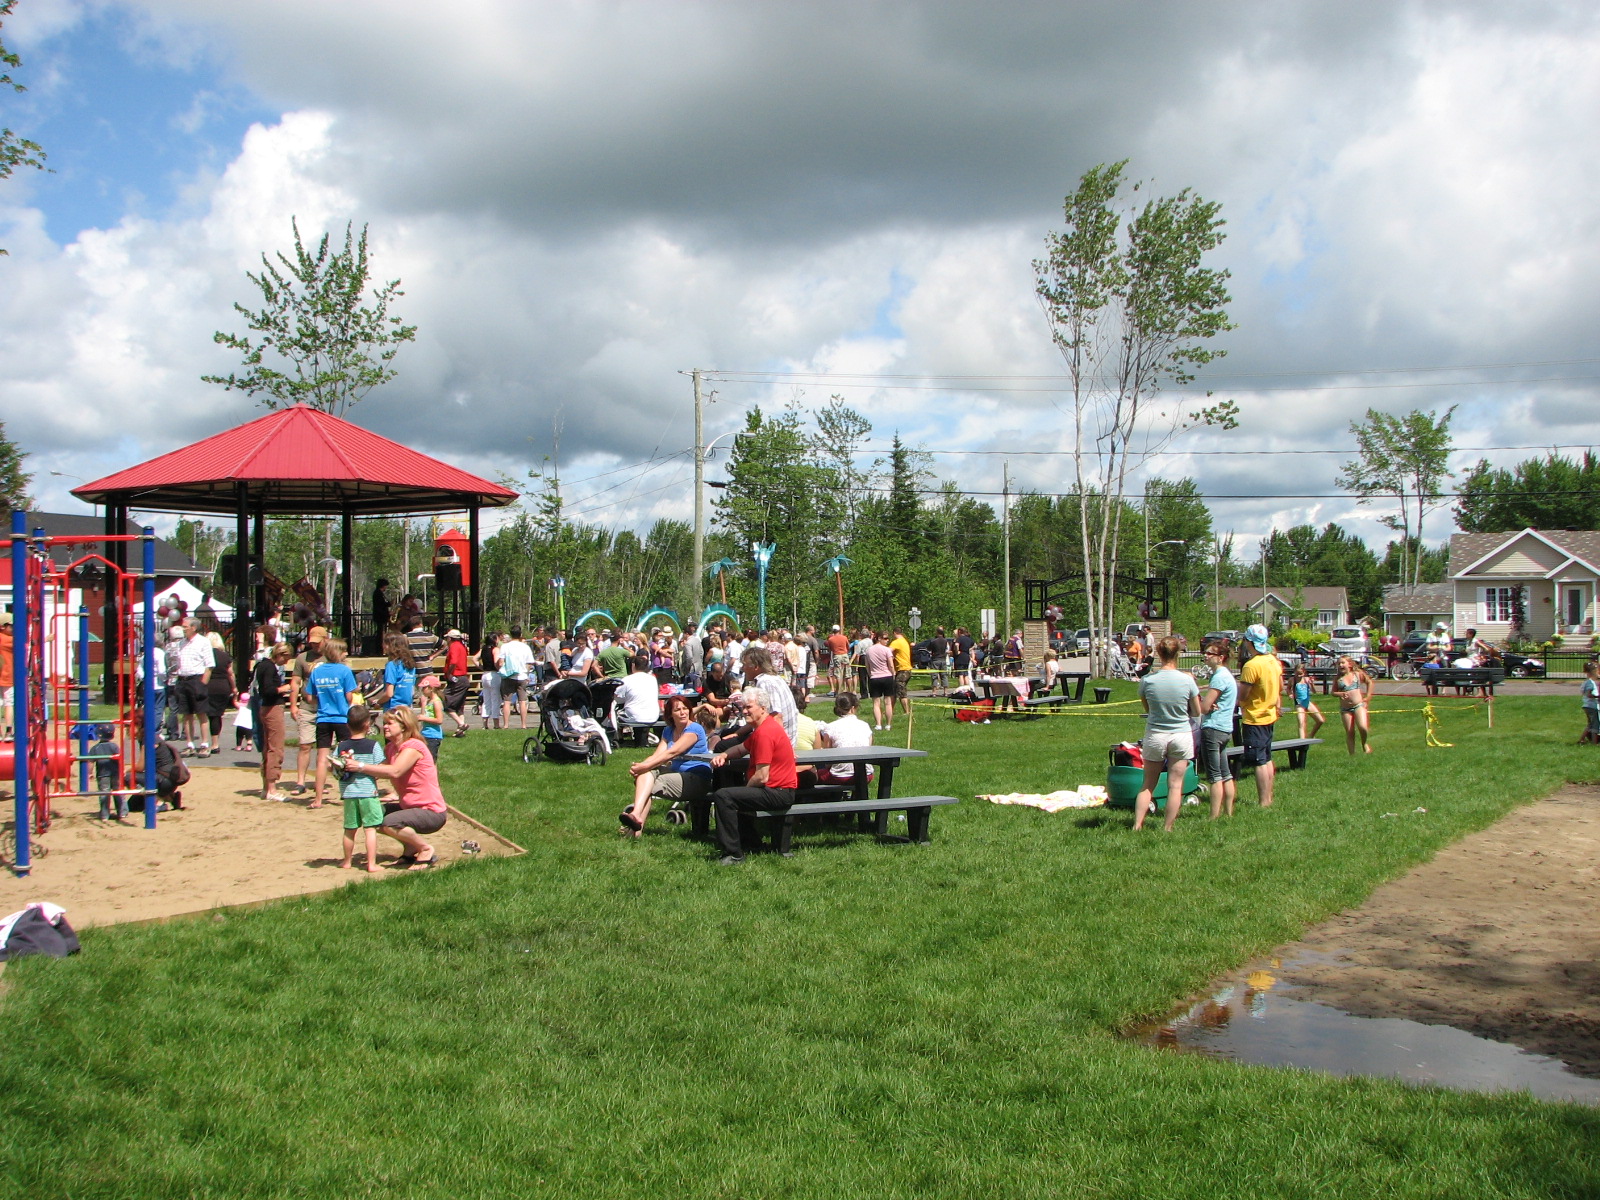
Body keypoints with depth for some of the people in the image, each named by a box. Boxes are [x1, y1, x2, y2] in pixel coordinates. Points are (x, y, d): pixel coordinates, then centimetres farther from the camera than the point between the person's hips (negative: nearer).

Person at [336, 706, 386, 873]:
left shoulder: (342, 746, 2)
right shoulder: (373, 745, -7)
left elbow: (335, 770, 2)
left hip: (348, 793, 3)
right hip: (368, 792, -3)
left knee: (350, 830, 14)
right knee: (370, 829, -1)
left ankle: (347, 861, 27)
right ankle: (372, 864, -3)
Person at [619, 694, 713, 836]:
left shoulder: (694, 729, -10)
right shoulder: (668, 731, 14)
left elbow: (672, 753, -19)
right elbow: (657, 755, 1)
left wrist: (644, 766, -23)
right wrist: (639, 765, -20)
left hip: (697, 779, -7)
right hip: (678, 774, 7)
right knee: (646, 774, -20)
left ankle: (638, 827, -17)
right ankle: (637, 815, -36)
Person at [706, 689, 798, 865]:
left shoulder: (765, 732, -21)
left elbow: (762, 777, -24)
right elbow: (743, 748, 26)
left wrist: (745, 789, -5)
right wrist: (724, 755, 4)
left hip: (778, 793, -12)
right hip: (776, 790, 12)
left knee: (723, 796, -24)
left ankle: (733, 854, -20)